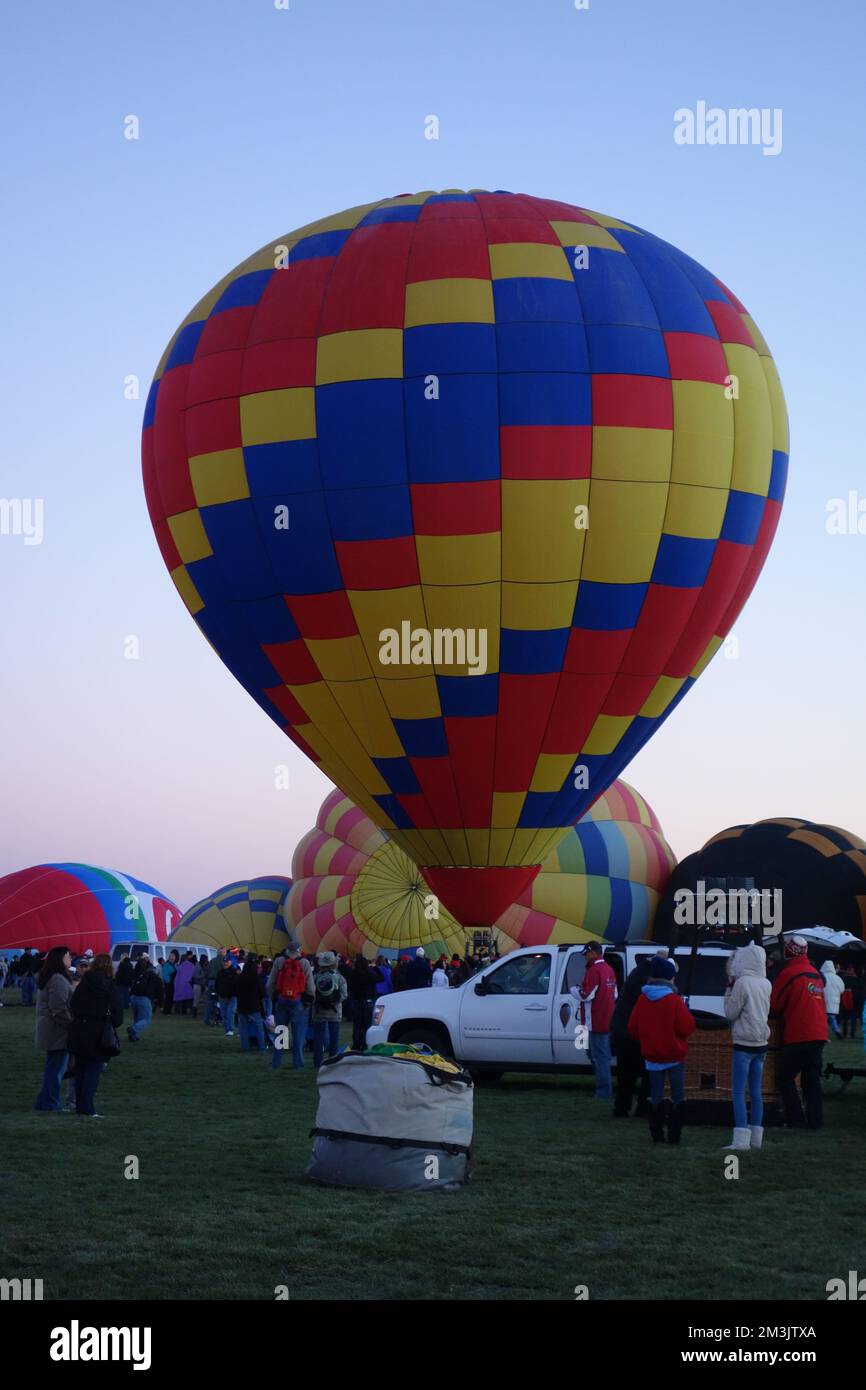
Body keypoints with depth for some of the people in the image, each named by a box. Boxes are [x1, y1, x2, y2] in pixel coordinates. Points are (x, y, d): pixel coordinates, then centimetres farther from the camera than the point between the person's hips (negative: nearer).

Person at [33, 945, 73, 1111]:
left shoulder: (47, 978, 15)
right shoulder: (58, 980, -18)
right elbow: (59, 1009, -23)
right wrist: (72, 1024, -16)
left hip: (50, 1032, 10)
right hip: (58, 1032, -10)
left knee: (52, 1068, 17)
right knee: (56, 1068, -3)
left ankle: (44, 1103, 22)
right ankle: (51, 1103, 1)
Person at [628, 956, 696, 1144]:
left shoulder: (642, 999, -1)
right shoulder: (675, 1000, -14)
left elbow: (632, 1028, 4)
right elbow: (686, 1028, -15)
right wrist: (685, 1013, 4)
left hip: (652, 1056, 3)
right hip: (674, 1056, -3)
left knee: (656, 1097, 9)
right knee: (678, 1098, 6)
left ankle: (657, 1136, 7)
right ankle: (674, 1136, 2)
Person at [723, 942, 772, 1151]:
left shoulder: (743, 983, -15)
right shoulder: (766, 984, 5)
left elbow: (730, 1013, -10)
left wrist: (730, 989, 0)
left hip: (744, 1043, -7)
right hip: (761, 1042, 7)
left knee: (738, 1092, -5)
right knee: (755, 1091, 12)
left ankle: (741, 1139, -11)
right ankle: (756, 1138, 14)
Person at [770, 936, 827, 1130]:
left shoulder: (789, 973, -10)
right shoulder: (816, 974, 12)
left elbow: (774, 1005, -4)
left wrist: (781, 1019, 17)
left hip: (797, 1036, -7)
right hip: (818, 1035, 7)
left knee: (786, 1078, 2)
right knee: (812, 1079, 12)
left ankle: (796, 1119, -4)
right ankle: (815, 1119, 10)